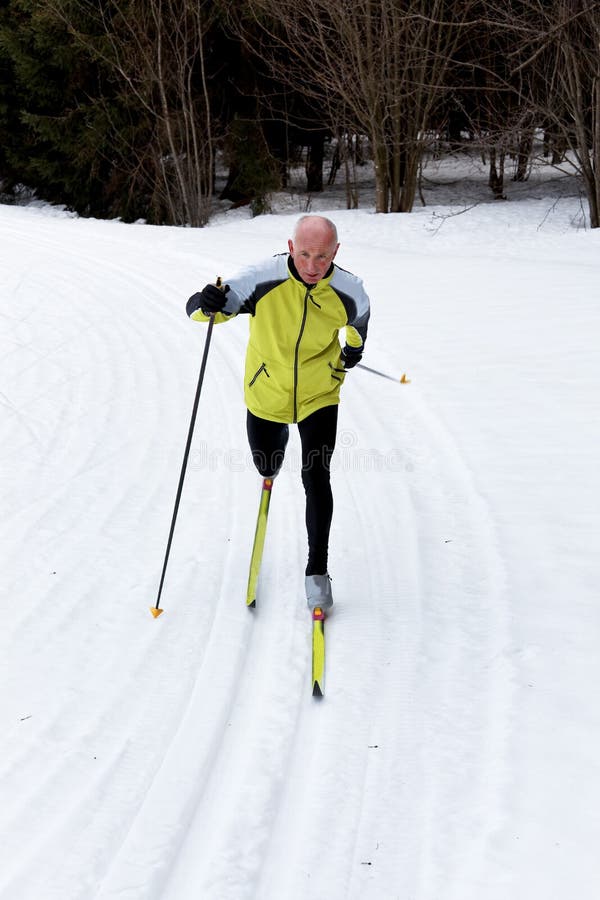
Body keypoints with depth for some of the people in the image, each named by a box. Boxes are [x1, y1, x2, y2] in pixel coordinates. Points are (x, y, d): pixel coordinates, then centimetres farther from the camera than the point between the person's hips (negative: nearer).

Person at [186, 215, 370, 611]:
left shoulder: (349, 290, -20)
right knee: (266, 465, 22)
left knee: (316, 477, -11)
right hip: (267, 393, 1)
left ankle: (317, 569, 3)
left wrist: (354, 348, 24)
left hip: (319, 395, -1)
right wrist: (207, 304, -47)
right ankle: (277, 447, 62)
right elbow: (196, 310, -24)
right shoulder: (263, 280, -27)